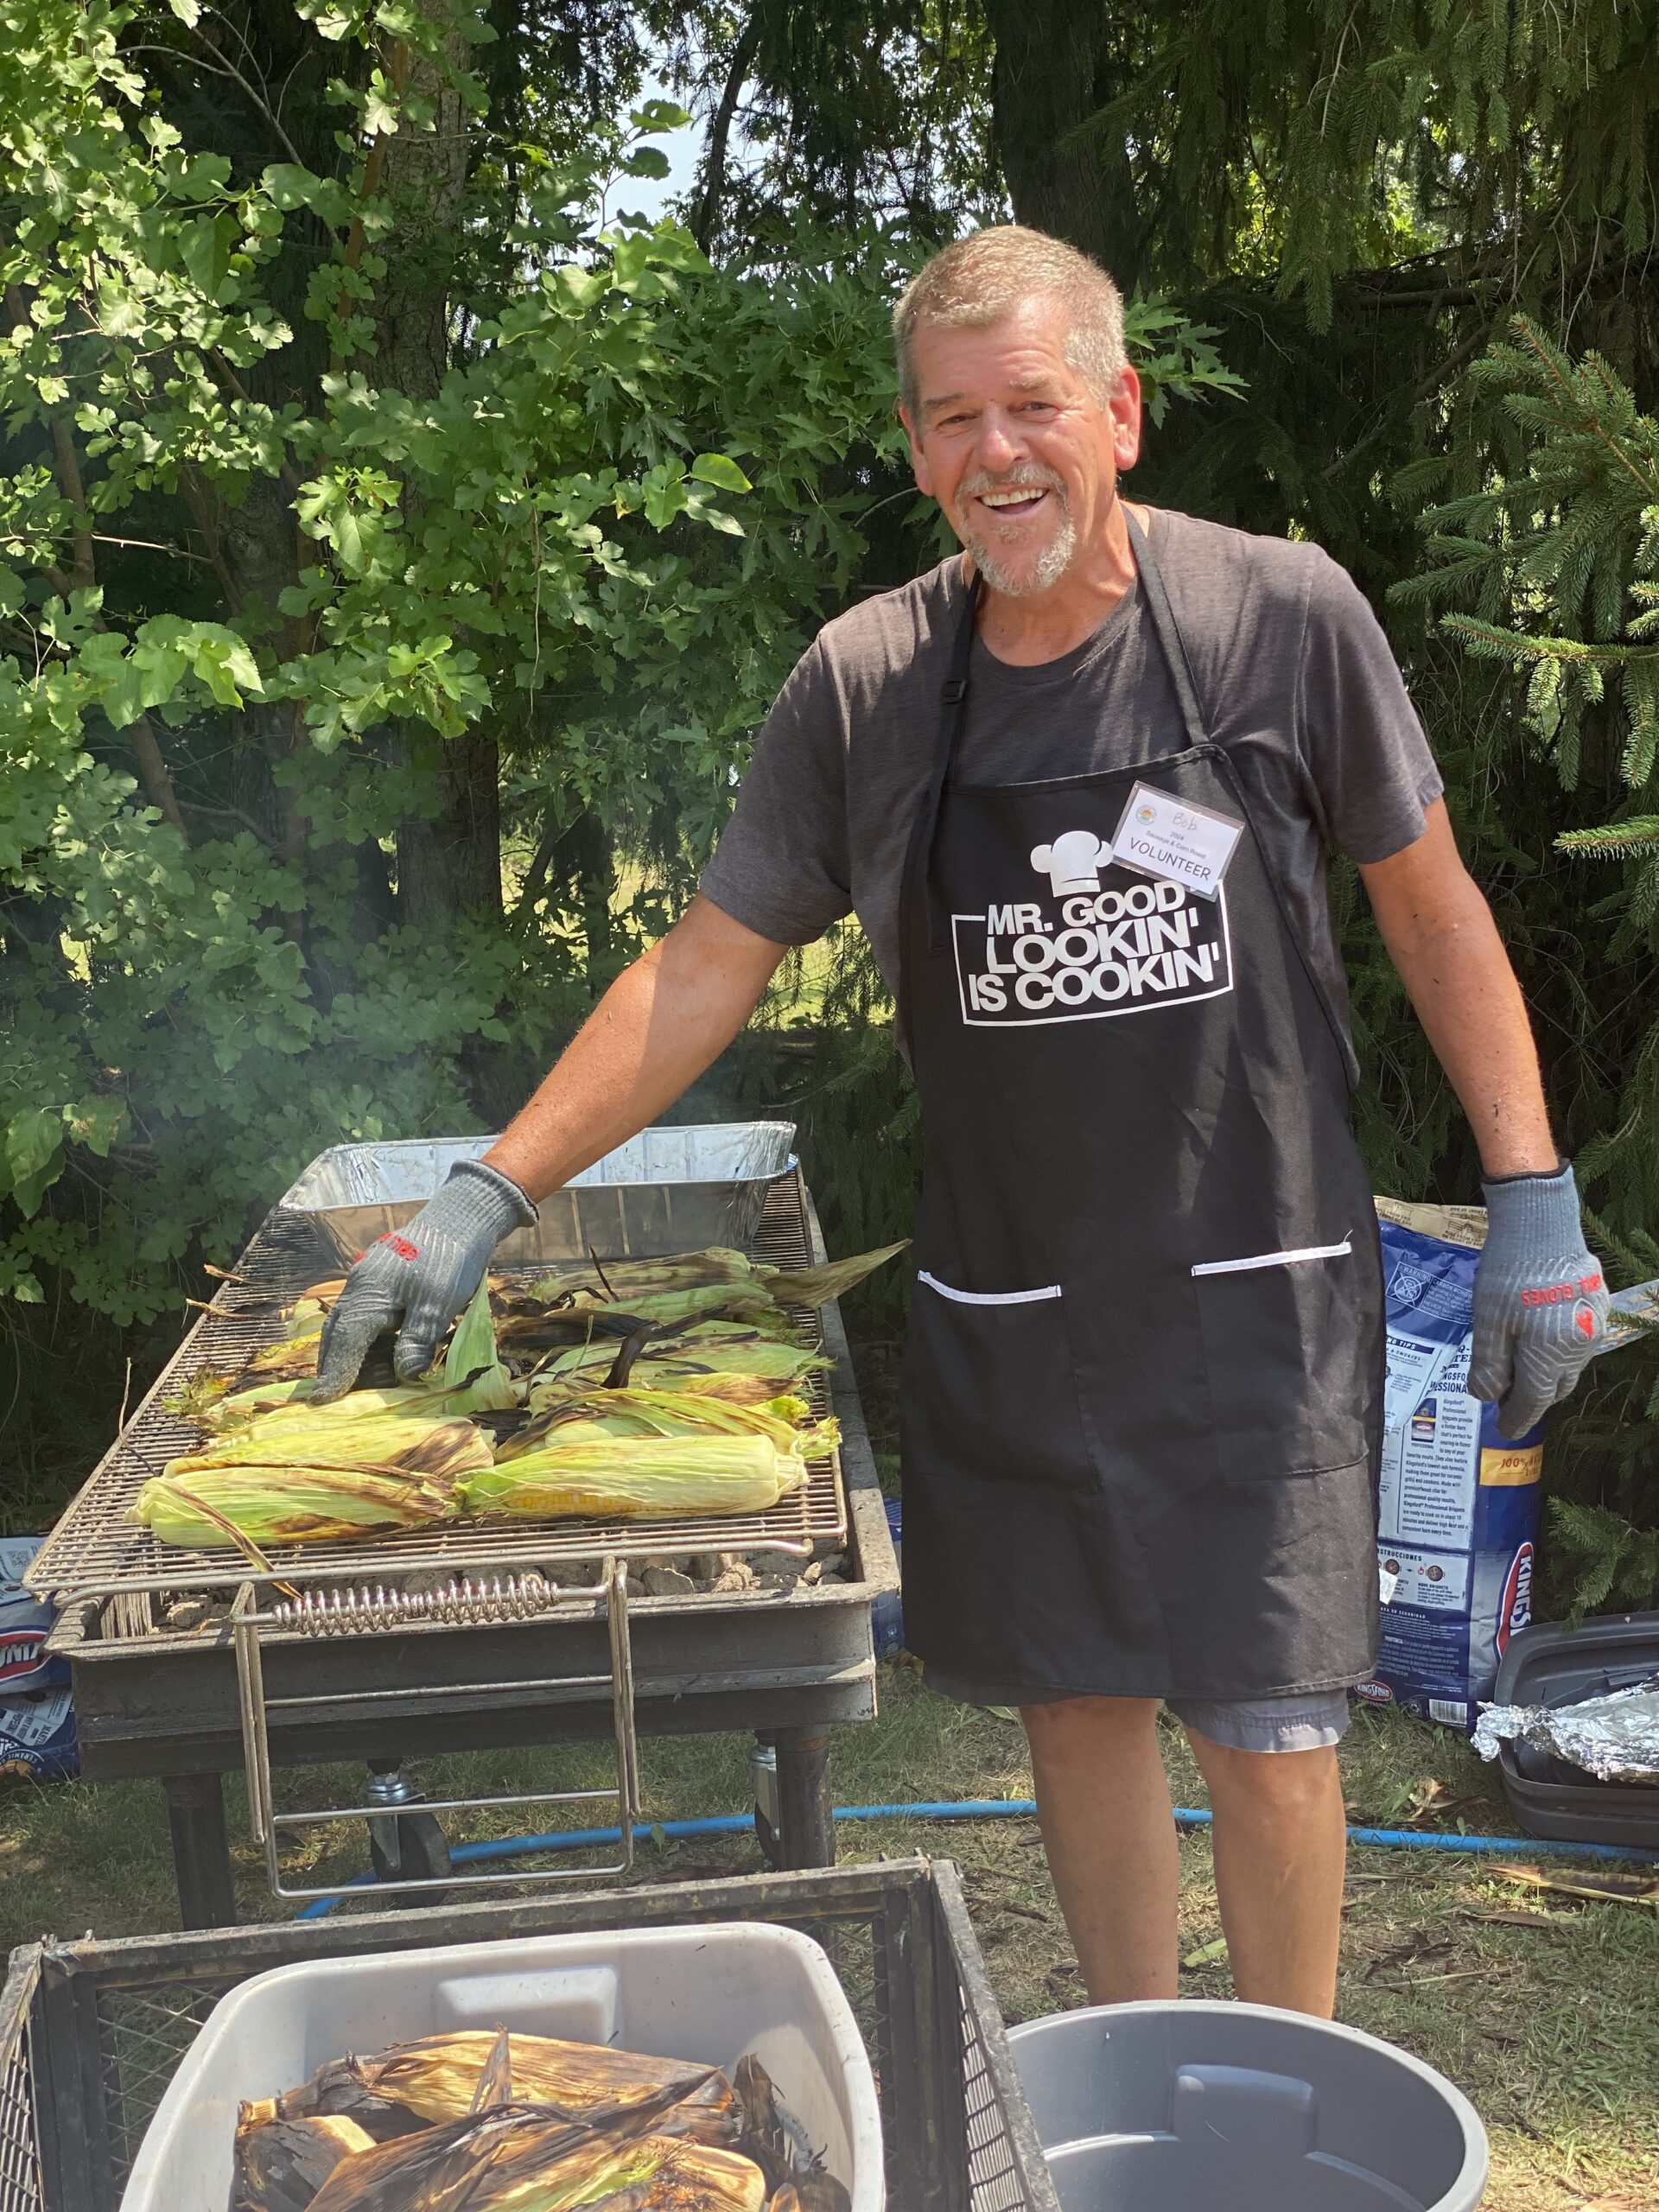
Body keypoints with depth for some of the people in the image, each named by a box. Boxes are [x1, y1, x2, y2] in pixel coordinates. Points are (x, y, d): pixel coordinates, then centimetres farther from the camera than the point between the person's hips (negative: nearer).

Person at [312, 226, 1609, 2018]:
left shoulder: (1282, 618, -8)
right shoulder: (864, 686, -3)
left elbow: (1430, 909, 1)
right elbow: (706, 966, 1)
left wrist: (1533, 1200, -2)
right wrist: (488, 1196, -5)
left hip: (1255, 1285, -2)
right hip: (1005, 1309, 2)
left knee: (1265, 1727, 0)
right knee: (1077, 1693, 12)